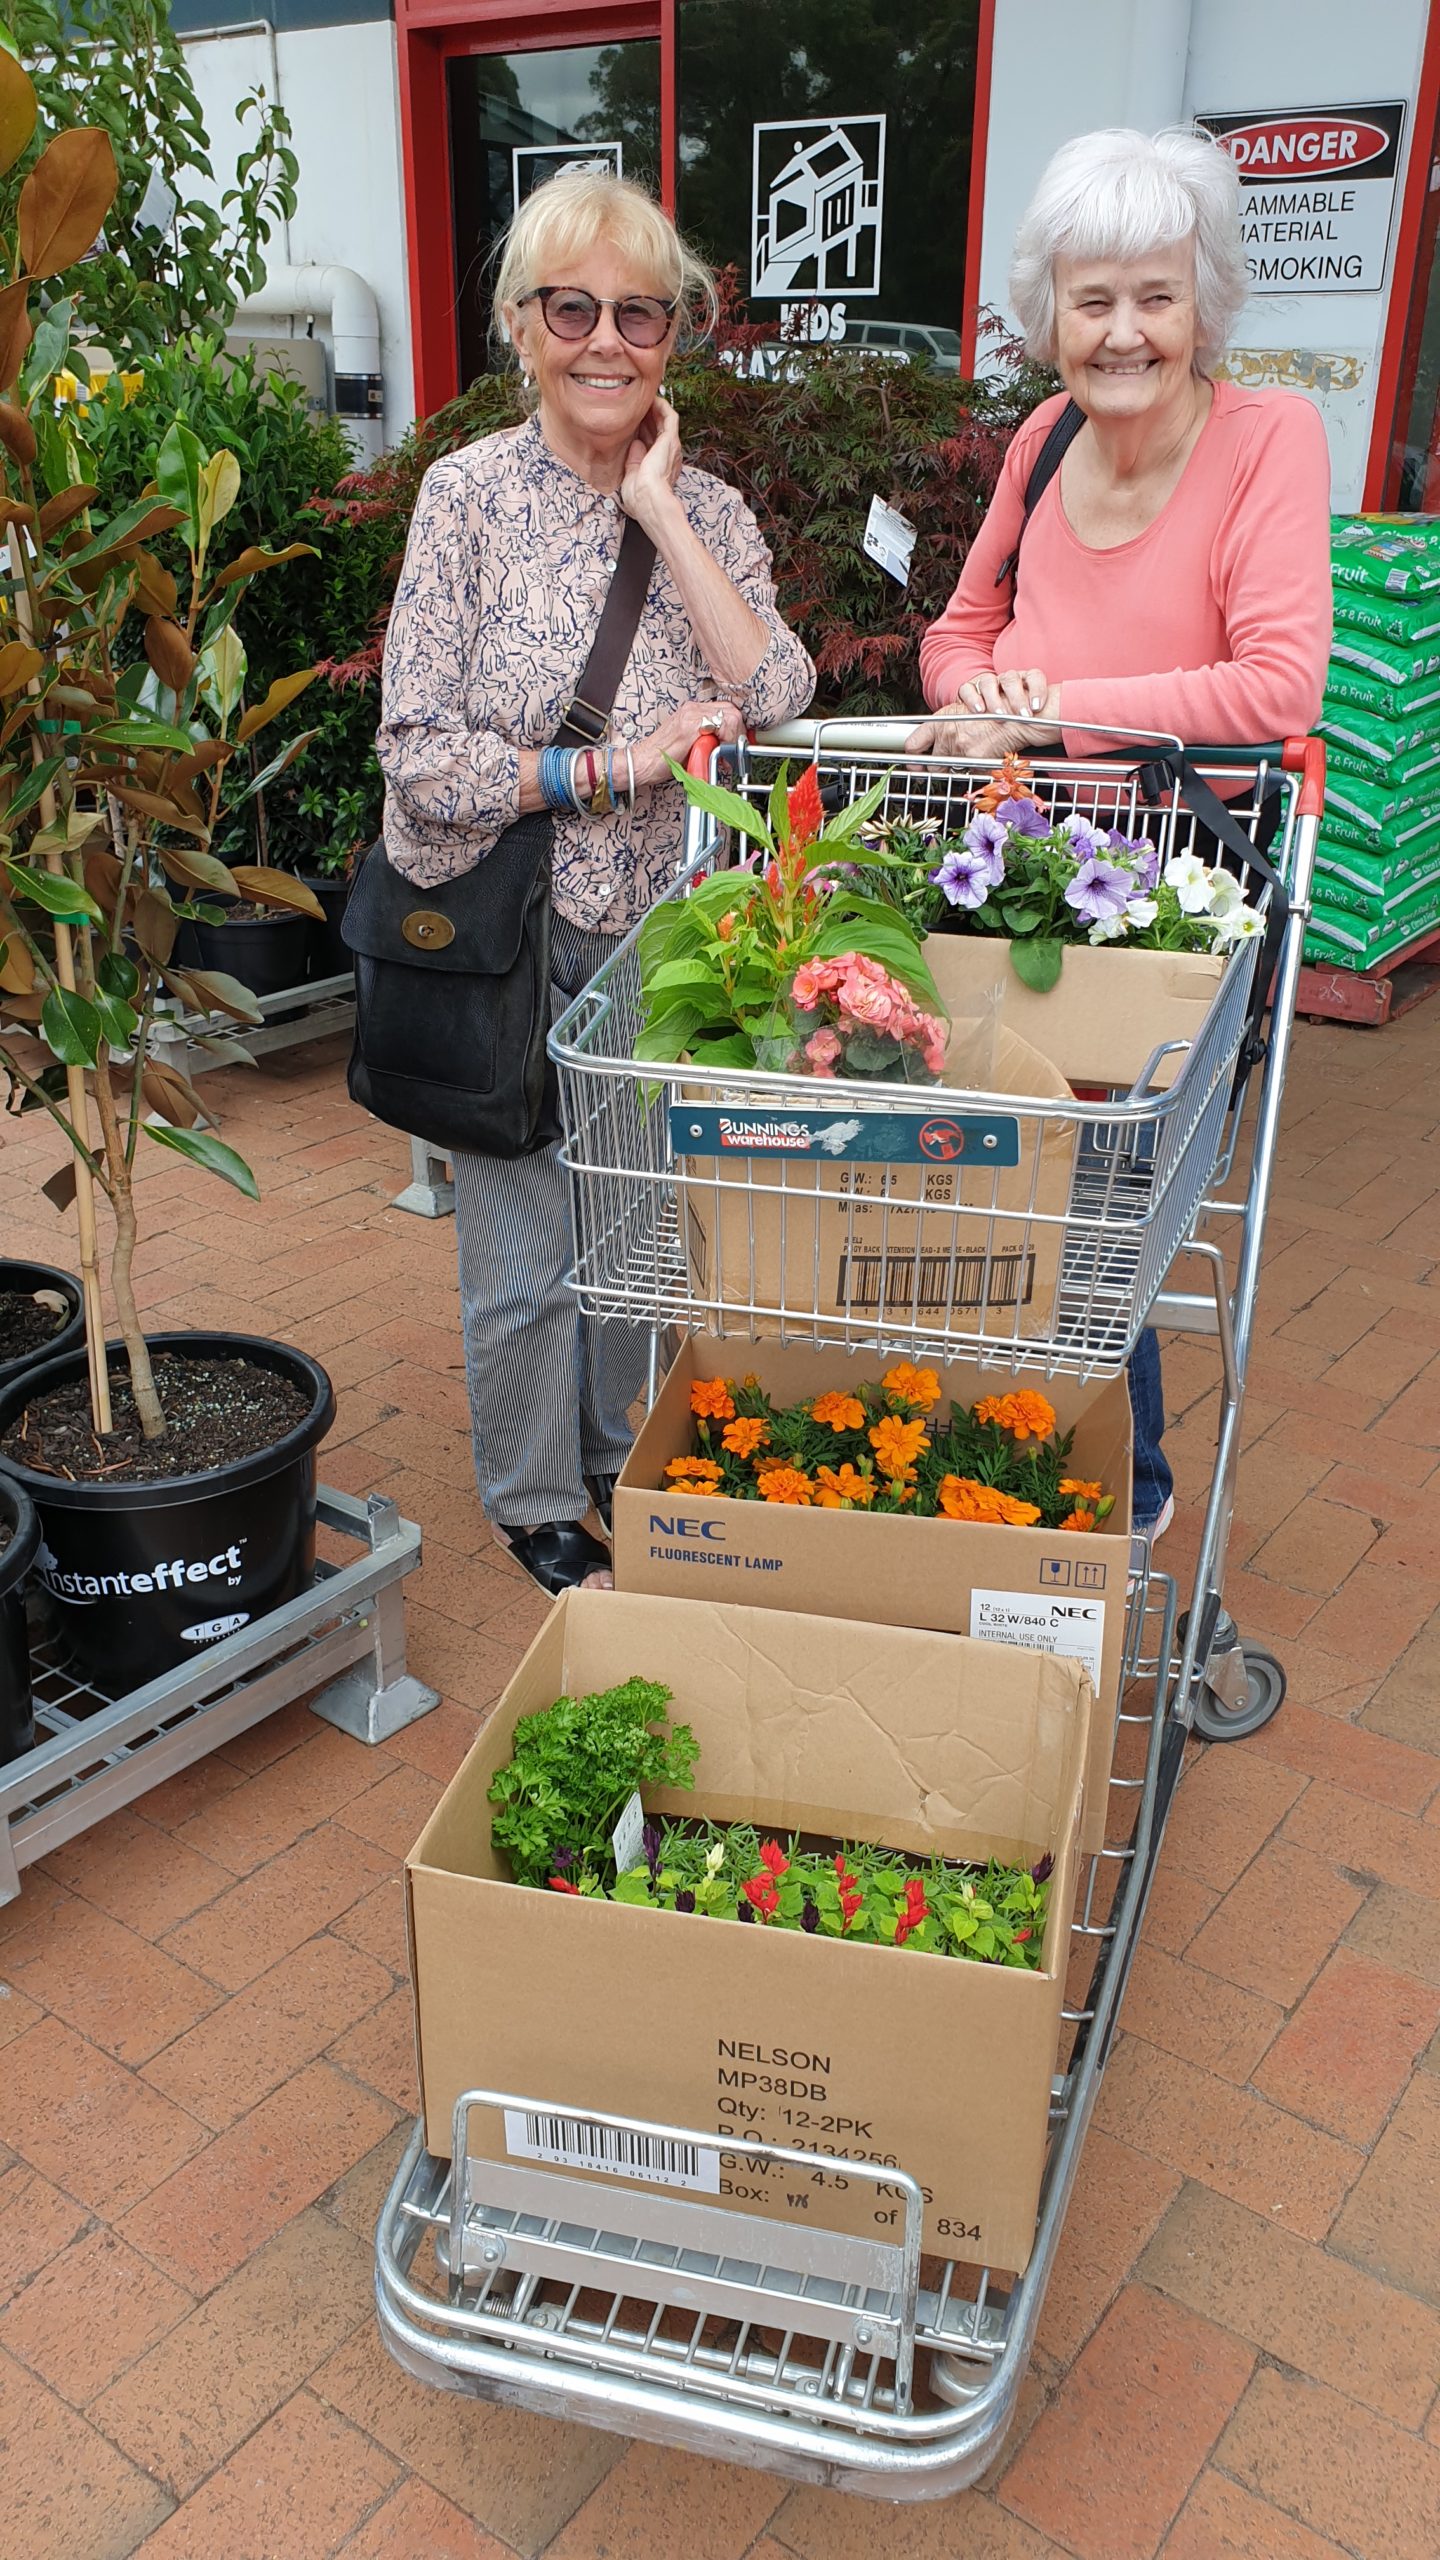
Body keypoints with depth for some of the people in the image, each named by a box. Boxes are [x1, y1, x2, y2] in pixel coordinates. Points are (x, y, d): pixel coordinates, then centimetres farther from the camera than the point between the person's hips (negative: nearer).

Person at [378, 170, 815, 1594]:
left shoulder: (707, 506, 3)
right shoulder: (470, 495, -8)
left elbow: (773, 700, -14)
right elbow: (417, 756, -13)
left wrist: (659, 510, -12)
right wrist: (607, 770, -18)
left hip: (657, 938, 4)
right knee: (527, 1252, 6)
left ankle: (624, 1457, 41)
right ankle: (534, 1504, 30)